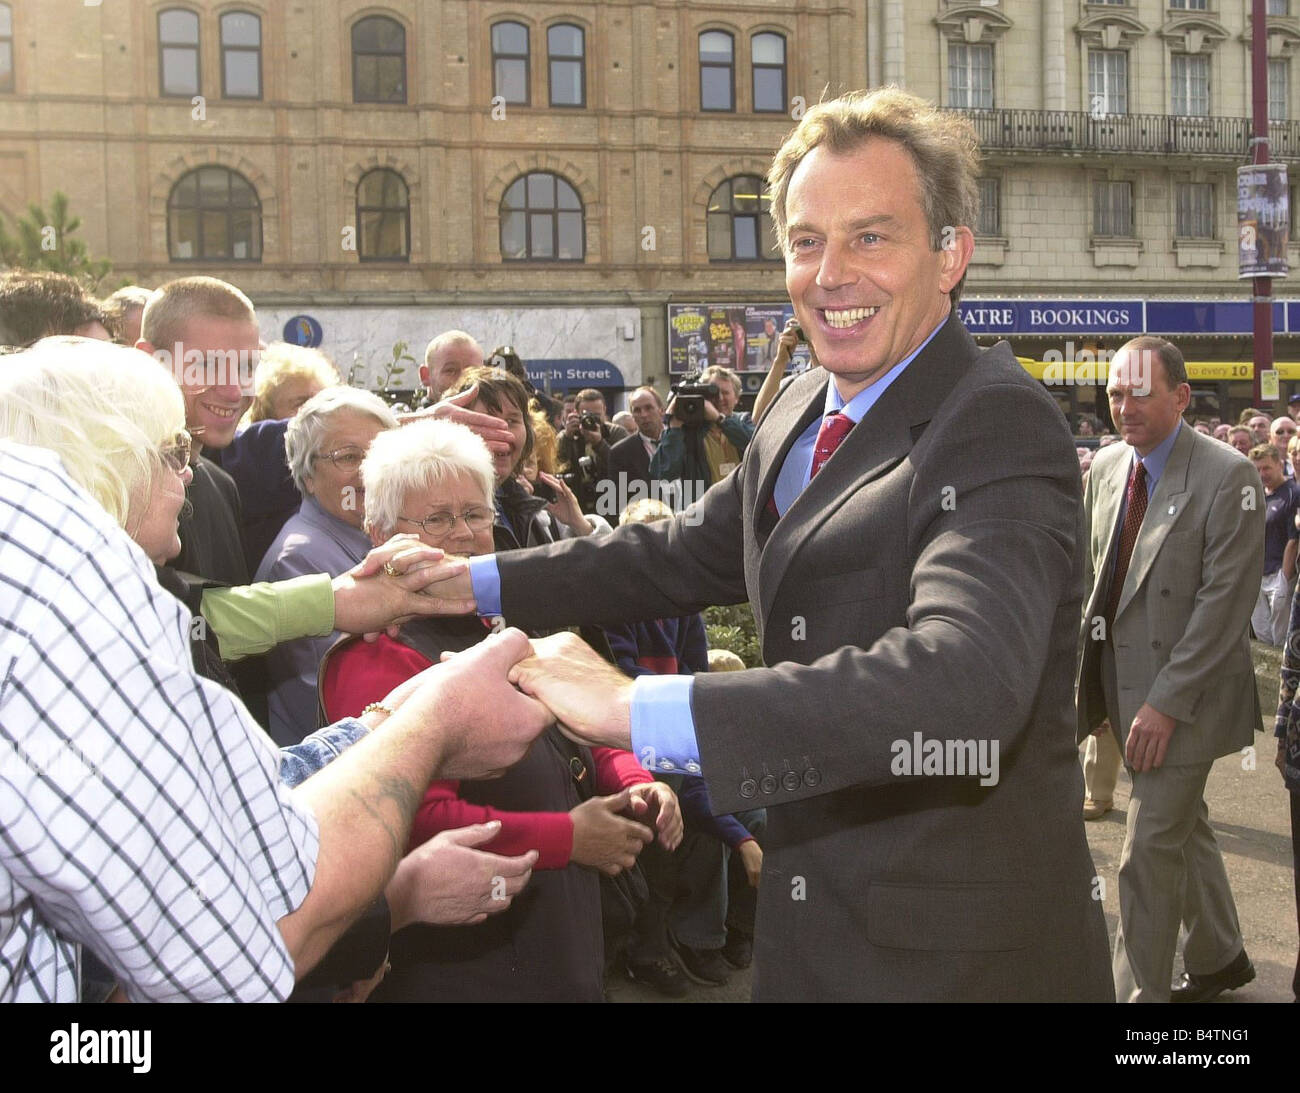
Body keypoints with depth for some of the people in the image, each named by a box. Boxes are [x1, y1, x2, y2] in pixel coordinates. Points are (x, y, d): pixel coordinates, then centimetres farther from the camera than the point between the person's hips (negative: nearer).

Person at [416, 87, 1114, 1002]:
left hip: (958, 951, -7)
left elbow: (959, 680, -38)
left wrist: (636, 710, -41)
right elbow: (688, 552, 17)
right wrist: (472, 583, 9)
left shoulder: (999, 431, -22)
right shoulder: (803, 414, 5)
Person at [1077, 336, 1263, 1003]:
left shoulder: (1228, 477, -15)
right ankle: (1219, 956, 43)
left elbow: (1226, 601, -18)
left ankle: (1140, 993, 9)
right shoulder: (1106, 466, 5)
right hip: (1123, 682, 7)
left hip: (1183, 695, -7)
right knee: (1183, 827, 23)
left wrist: (1166, 701, -21)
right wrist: (1091, 674, 6)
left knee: (1149, 855, -4)